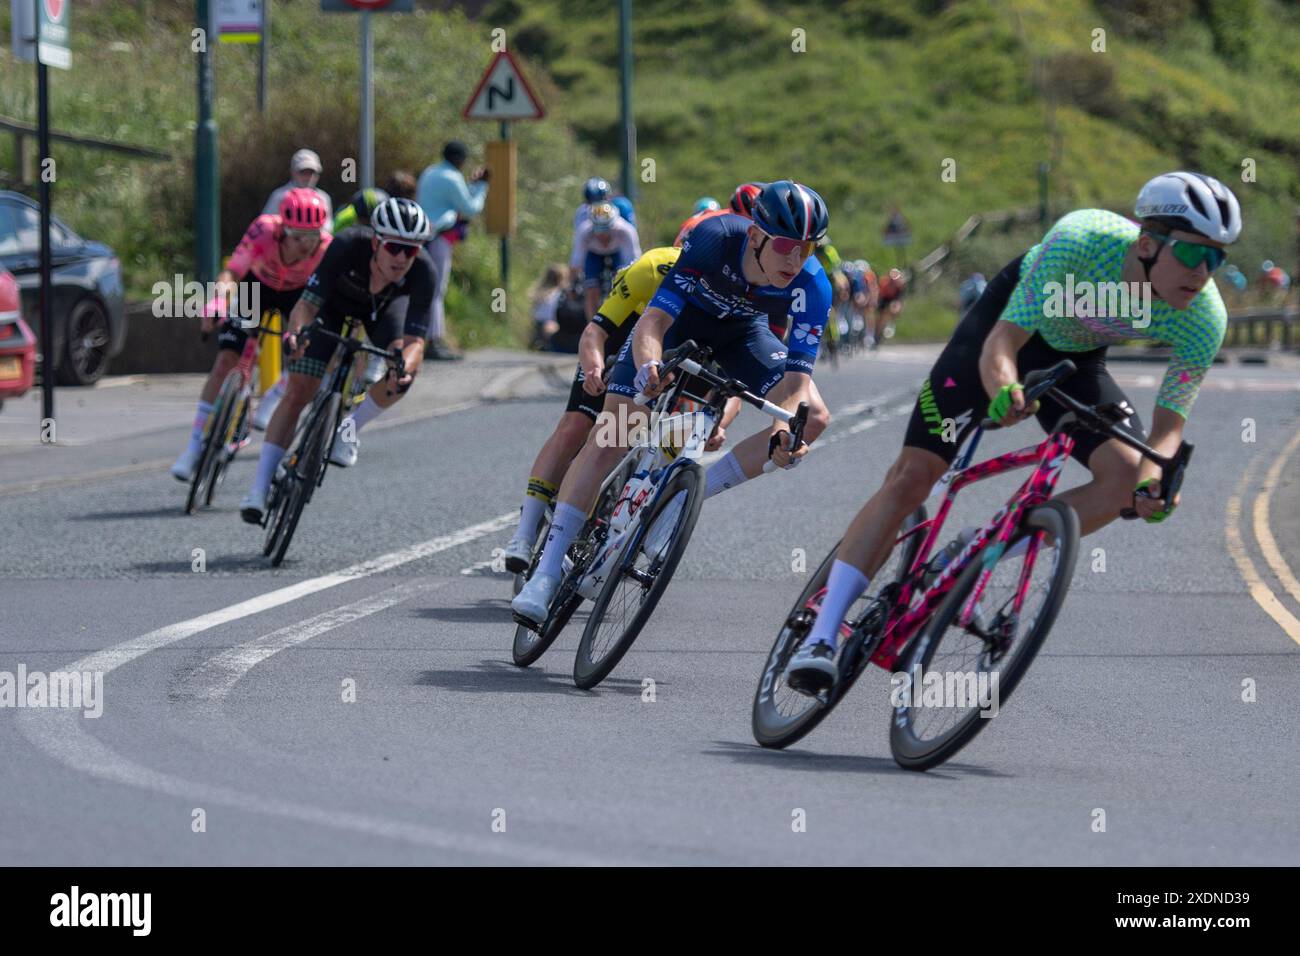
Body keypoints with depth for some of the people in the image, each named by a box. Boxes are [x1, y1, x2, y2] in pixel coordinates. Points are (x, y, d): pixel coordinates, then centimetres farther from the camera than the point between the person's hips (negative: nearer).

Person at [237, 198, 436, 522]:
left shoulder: (424, 272, -37)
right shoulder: (347, 246, -40)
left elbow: (414, 341, -39)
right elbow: (307, 304, -38)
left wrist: (404, 368, -60)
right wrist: (297, 332, -60)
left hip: (385, 305, 1)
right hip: (335, 302, -1)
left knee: (400, 375, -28)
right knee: (298, 393, -10)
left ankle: (350, 428, 0)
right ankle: (259, 489, -6)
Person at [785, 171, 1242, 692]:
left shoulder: (1204, 320, -28)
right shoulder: (1083, 240, -38)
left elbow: (1169, 423, -19)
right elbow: (1002, 342, -36)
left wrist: (1155, 478, -41)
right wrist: (1003, 389, -59)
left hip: (1074, 363, 3)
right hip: (1009, 322, -3)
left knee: (1126, 477, -22)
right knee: (911, 477, -13)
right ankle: (821, 636, -9)